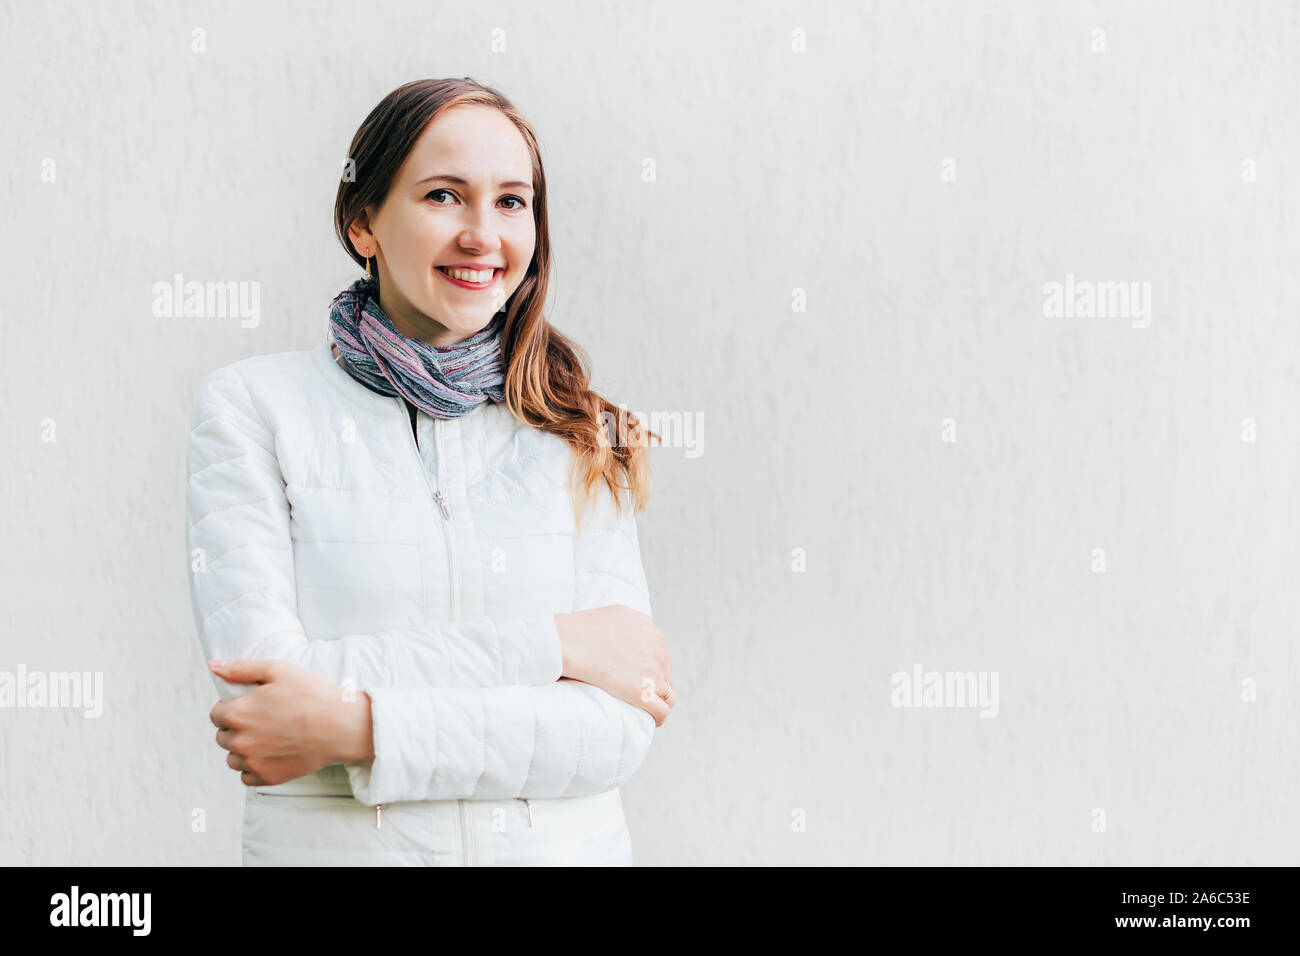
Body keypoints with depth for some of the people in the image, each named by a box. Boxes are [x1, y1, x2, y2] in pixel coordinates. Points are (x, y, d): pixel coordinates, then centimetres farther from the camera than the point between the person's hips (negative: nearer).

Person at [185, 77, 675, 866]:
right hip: (331, 845, -1)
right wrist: (546, 643, -17)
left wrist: (359, 726, -21)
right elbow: (261, 679, -16)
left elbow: (623, 725, -10)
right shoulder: (252, 407, -5)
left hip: (564, 845, 2)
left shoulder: (577, 433, -1)